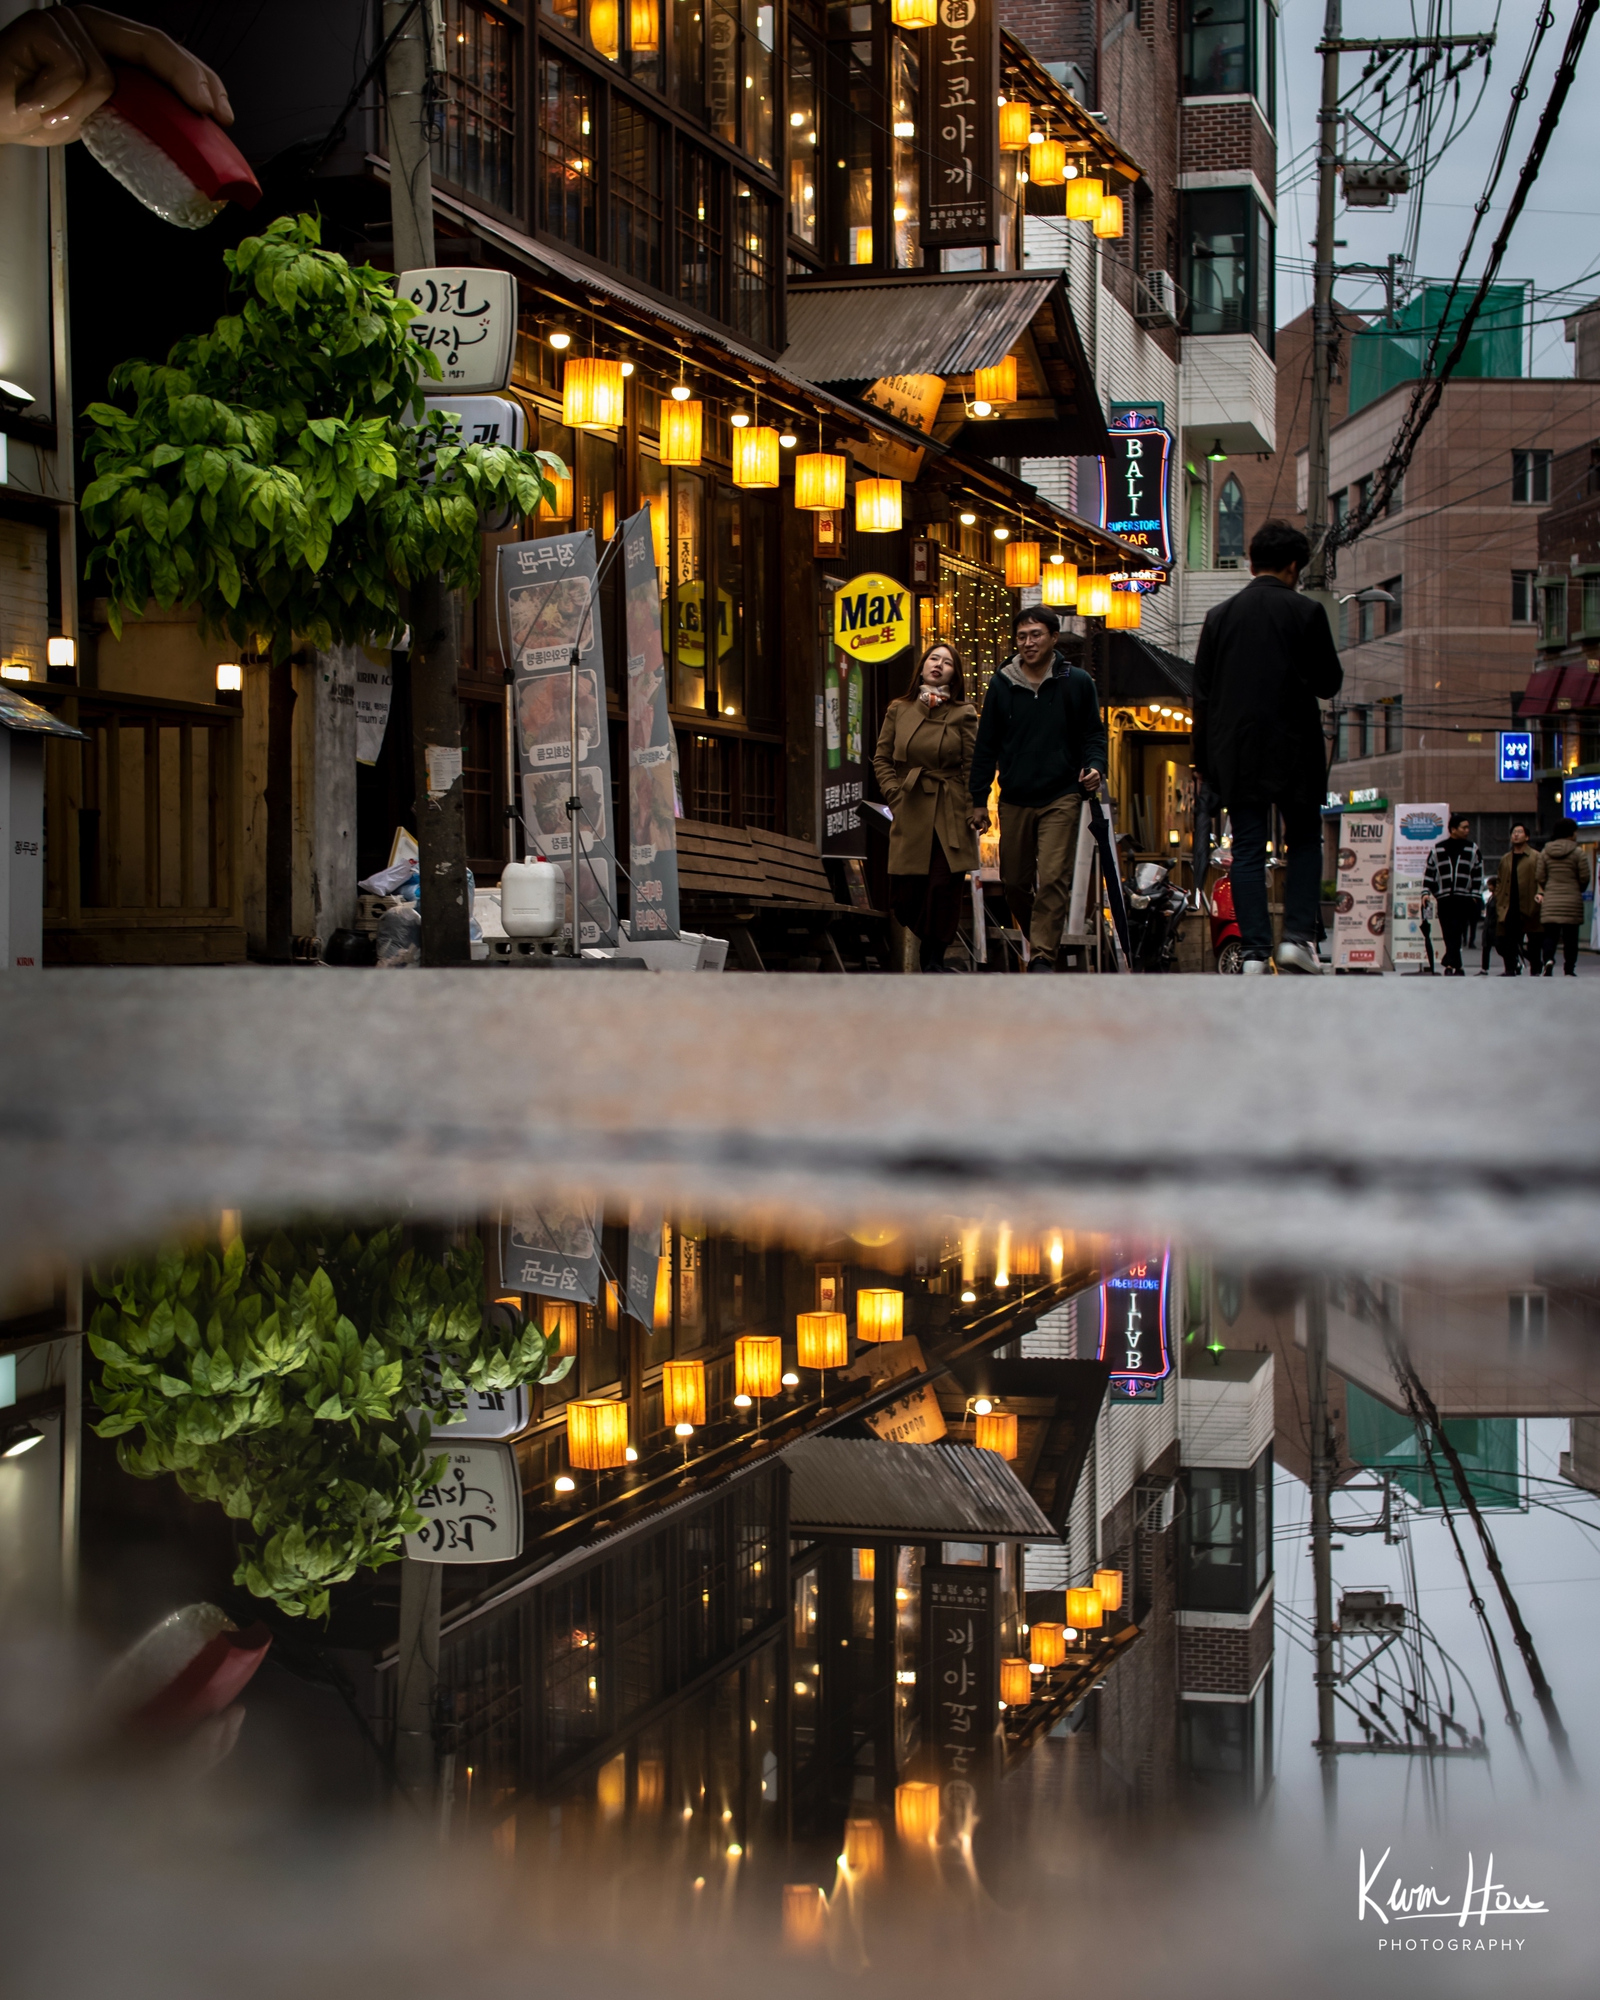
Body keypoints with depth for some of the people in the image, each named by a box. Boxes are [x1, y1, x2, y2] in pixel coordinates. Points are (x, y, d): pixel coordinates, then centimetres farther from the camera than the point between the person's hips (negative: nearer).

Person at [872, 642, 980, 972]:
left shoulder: (963, 713, 4)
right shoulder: (899, 710, 9)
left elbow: (973, 767, 1)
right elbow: (881, 758, 12)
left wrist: (972, 810, -6)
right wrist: (895, 795, 1)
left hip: (949, 816, -2)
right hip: (909, 813, 2)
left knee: (944, 886, -8)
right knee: (904, 895, -2)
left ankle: (934, 957, 6)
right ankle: (930, 944, 22)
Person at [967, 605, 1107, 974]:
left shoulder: (1076, 682, 2)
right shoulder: (1001, 685, 7)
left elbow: (1093, 733, 10)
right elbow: (986, 746, 10)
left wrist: (1094, 766, -11)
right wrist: (979, 800, 7)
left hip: (1061, 798, -3)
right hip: (1015, 801, 3)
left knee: (1053, 878, -14)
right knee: (1014, 881, 8)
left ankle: (1043, 956, -12)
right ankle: (1038, 938, 29)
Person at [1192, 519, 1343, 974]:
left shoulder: (1219, 615, 5)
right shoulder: (1306, 612, -5)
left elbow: (1202, 693, 6)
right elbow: (1329, 682, 0)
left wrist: (1204, 758, 11)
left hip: (1236, 752, 2)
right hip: (1293, 750, -2)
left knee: (1247, 848, 4)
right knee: (1304, 841, 11)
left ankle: (1255, 950, -3)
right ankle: (1298, 936, -2)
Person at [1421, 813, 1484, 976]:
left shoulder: (1472, 849, 9)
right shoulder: (1438, 849, 8)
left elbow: (1478, 874, 9)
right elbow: (1429, 871, 12)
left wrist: (1475, 895, 1)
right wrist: (1426, 892, 3)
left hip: (1464, 899, -1)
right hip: (1444, 899, 1)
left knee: (1455, 933, -10)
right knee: (1449, 934, -1)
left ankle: (1451, 964, -13)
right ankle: (1456, 966, 1)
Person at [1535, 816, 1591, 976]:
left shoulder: (1545, 852, 6)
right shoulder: (1578, 853, -4)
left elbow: (1540, 877, 5)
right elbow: (1585, 878, -2)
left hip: (1550, 901, 2)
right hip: (1572, 901, -2)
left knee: (1550, 934, 1)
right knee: (1570, 937, 4)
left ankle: (1548, 959, -24)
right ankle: (1569, 970, 5)